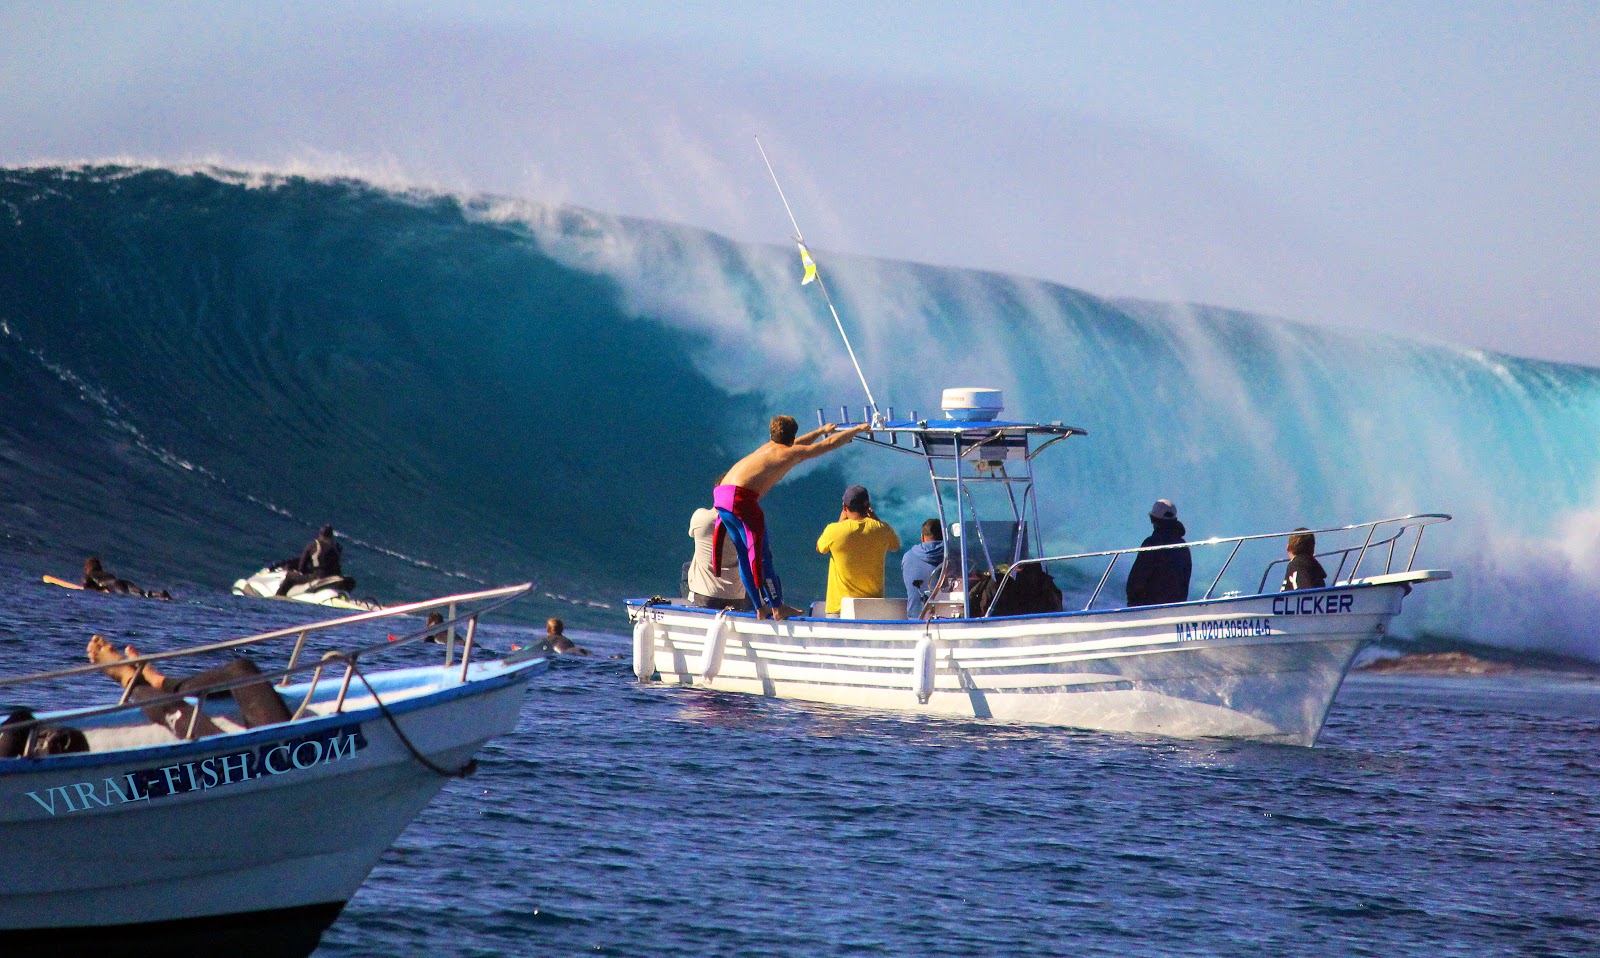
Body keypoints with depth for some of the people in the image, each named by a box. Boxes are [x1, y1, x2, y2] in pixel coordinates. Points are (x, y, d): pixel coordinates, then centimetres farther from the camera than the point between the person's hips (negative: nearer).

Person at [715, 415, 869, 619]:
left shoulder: (768, 447, 26)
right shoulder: (790, 453, 4)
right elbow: (830, 444, 11)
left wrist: (822, 430, 61)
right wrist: (858, 429, 24)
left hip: (720, 496, 8)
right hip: (740, 497, -8)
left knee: (744, 555, 15)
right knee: (760, 554, -1)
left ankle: (761, 608, 21)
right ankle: (778, 609, 2)